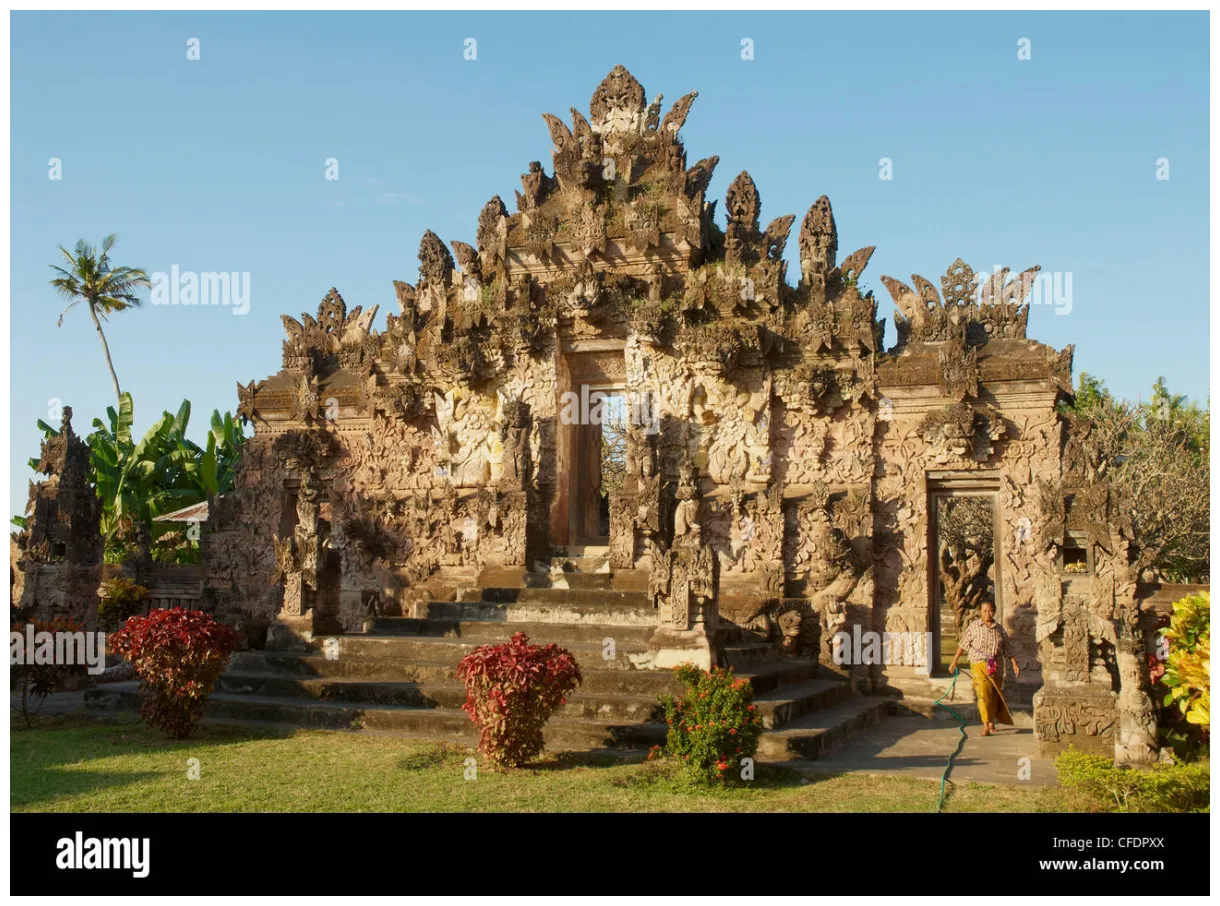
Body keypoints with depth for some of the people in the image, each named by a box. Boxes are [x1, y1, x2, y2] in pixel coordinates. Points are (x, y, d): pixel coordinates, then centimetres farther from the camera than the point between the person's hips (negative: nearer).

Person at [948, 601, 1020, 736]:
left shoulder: (999, 629, 9)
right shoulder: (974, 626, 1)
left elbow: (1007, 649, 13)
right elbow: (962, 645, 4)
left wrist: (1014, 664, 5)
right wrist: (954, 662, 3)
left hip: (996, 667, 3)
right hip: (979, 665, -3)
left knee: (995, 695, 9)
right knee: (983, 694, -15)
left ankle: (992, 723, 29)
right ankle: (986, 726, -16)